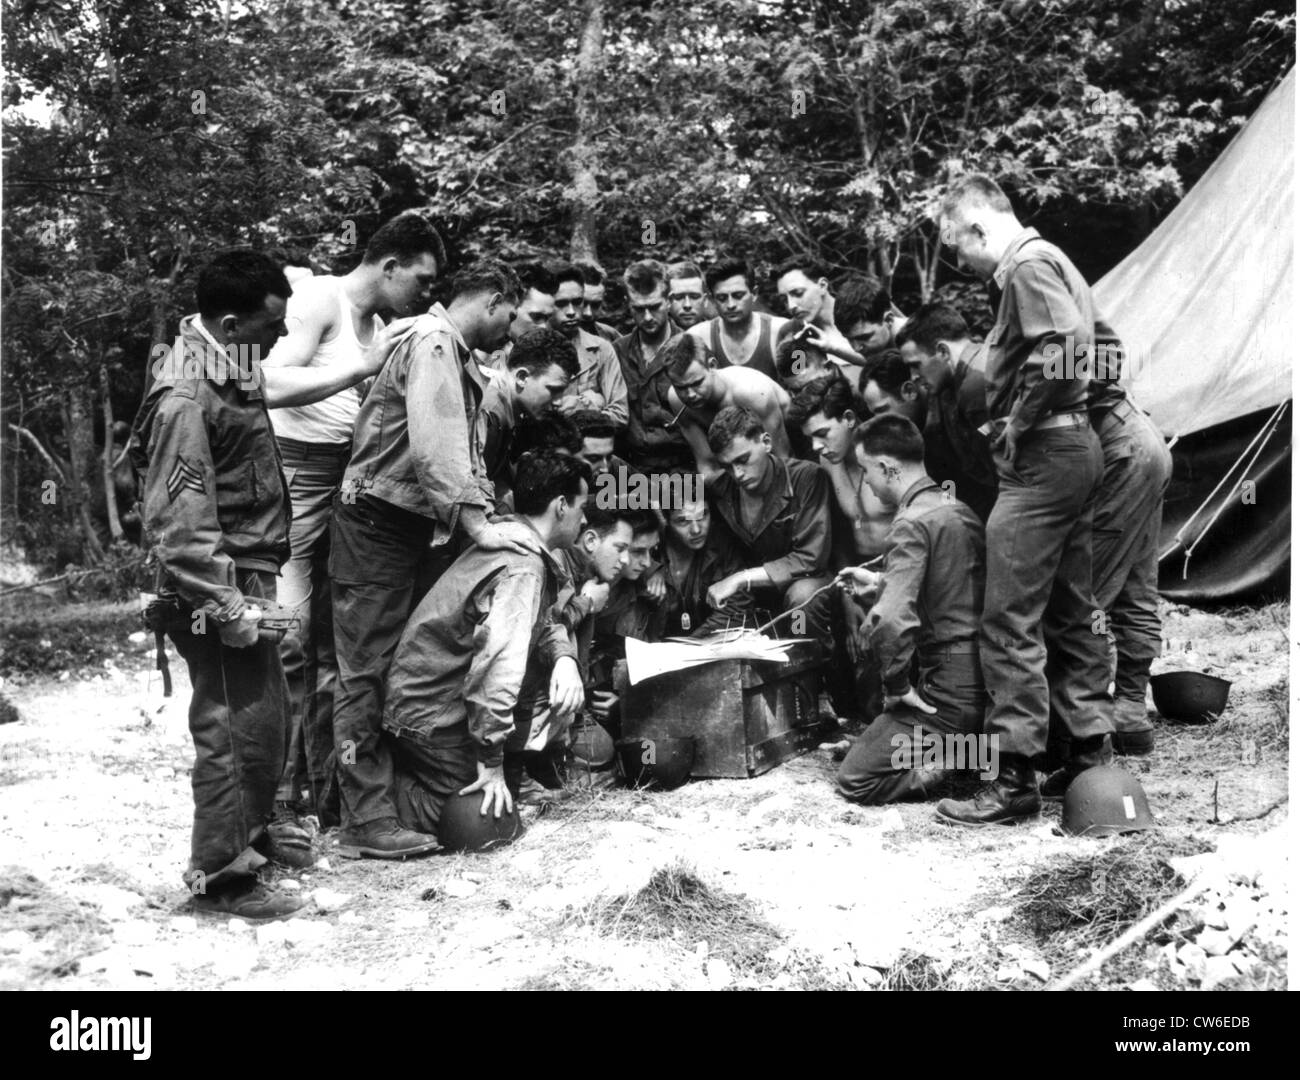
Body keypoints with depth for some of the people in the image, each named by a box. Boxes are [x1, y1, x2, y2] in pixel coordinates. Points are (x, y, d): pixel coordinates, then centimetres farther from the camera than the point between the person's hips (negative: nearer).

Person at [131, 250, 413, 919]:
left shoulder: (228, 368, 6)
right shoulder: (185, 399, -23)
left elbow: (280, 386, 29)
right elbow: (179, 525, -25)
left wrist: (362, 365, 29)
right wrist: (228, 607, -24)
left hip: (246, 582, 10)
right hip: (218, 590, -10)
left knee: (268, 715, 19)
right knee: (236, 727, -4)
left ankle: (250, 836, 36)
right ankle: (220, 878, 7)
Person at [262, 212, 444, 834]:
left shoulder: (381, 329, 17)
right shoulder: (320, 298, -6)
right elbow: (274, 383, -17)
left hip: (348, 481, 8)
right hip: (294, 472, -8)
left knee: (336, 639, 10)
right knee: (289, 638, -11)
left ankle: (327, 788, 19)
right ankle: (275, 800, -6)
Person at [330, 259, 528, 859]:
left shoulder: (456, 357, 18)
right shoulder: (434, 342, -14)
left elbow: (463, 449, 17)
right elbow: (433, 449, -25)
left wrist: (486, 518, 7)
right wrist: (477, 524, -26)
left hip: (407, 529, 10)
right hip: (375, 525, -10)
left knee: (399, 667, 13)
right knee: (368, 671, -7)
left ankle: (371, 808, 21)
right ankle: (367, 822, -4)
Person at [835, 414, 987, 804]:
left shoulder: (913, 522, -18)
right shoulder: (960, 510, 10)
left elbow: (891, 621, -31)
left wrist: (898, 686, -16)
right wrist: (879, 581, 26)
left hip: (952, 694, -8)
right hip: (985, 680, 8)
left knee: (854, 780, 0)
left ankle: (964, 759, -8)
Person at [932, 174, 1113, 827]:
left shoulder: (1027, 264, -11)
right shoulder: (1050, 261, 20)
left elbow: (1064, 346, -26)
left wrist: (1019, 422, -16)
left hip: (1043, 454, -11)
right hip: (1078, 446, 11)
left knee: (1010, 619, -7)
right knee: (1070, 613, 16)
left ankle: (1016, 781, -4)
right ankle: (1092, 753, 23)